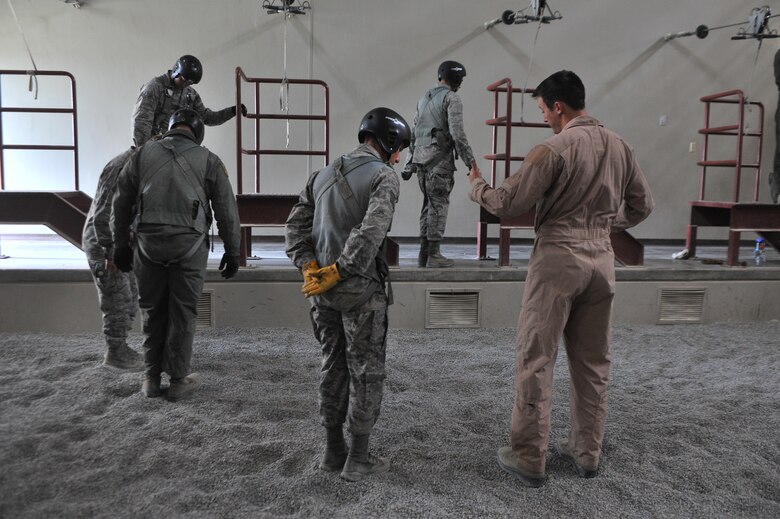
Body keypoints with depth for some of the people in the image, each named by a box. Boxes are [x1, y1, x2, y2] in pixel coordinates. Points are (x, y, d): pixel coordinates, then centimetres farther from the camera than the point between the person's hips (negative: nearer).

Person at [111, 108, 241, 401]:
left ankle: (152, 379, 22)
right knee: (183, 312, 7)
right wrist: (232, 252, 10)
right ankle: (178, 380, 14)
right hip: (189, 244, -2)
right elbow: (227, 211, 3)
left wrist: (120, 244, 20)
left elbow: (121, 203, 12)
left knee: (153, 311, 14)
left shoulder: (143, 154, 11)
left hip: (148, 242, 2)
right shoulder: (208, 160, 5)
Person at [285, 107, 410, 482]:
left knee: (333, 367, 16)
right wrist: (337, 271, -19)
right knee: (366, 371, 7)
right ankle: (358, 459, 16)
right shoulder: (383, 175, -8)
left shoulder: (323, 174, 12)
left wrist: (310, 267, -3)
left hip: (323, 290, 6)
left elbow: (296, 225, 6)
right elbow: (372, 230, -24)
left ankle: (333, 451, 27)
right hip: (361, 289, -6)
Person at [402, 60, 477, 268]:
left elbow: (414, 132, 19)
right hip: (440, 157, -7)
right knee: (439, 204, -3)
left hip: (420, 157, 8)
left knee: (428, 203, 12)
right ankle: (434, 254, -2)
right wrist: (470, 159, -10)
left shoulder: (424, 97, 19)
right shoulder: (451, 98, -5)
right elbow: (457, 132, -14)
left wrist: (410, 163, 21)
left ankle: (423, 253, 13)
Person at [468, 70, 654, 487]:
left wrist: (476, 184, 7)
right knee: (592, 361, 14)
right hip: (601, 261, 7)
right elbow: (642, 205, 14)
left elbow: (507, 205, -11)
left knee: (536, 359, 2)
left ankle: (529, 458, 10)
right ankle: (587, 452, 25)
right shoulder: (619, 146, 7)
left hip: (558, 259, -6)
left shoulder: (553, 149, -13)